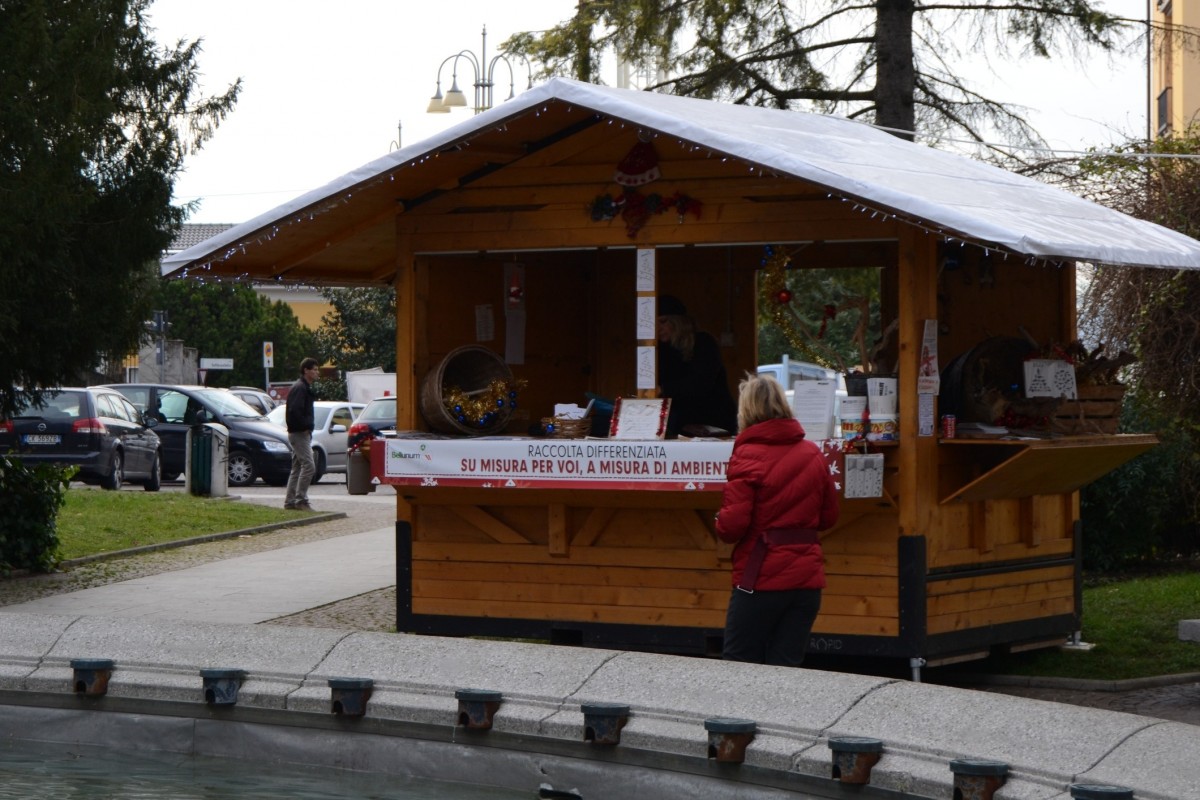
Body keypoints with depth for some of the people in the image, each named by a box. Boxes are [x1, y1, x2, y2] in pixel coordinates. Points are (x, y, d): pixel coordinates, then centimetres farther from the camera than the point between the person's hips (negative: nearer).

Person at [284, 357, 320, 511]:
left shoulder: (305, 387, 18)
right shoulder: (300, 388, -15)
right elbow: (295, 410, -25)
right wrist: (305, 426, -18)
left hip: (299, 433, 11)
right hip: (300, 433, -11)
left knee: (297, 468, 12)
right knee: (308, 466, -14)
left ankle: (290, 501, 15)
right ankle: (300, 500, -13)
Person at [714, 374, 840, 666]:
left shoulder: (747, 456, -11)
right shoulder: (812, 454, 6)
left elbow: (732, 525, -15)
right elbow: (828, 517, 14)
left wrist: (720, 522, 6)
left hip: (762, 578, -5)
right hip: (807, 578, 5)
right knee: (787, 667, 6)